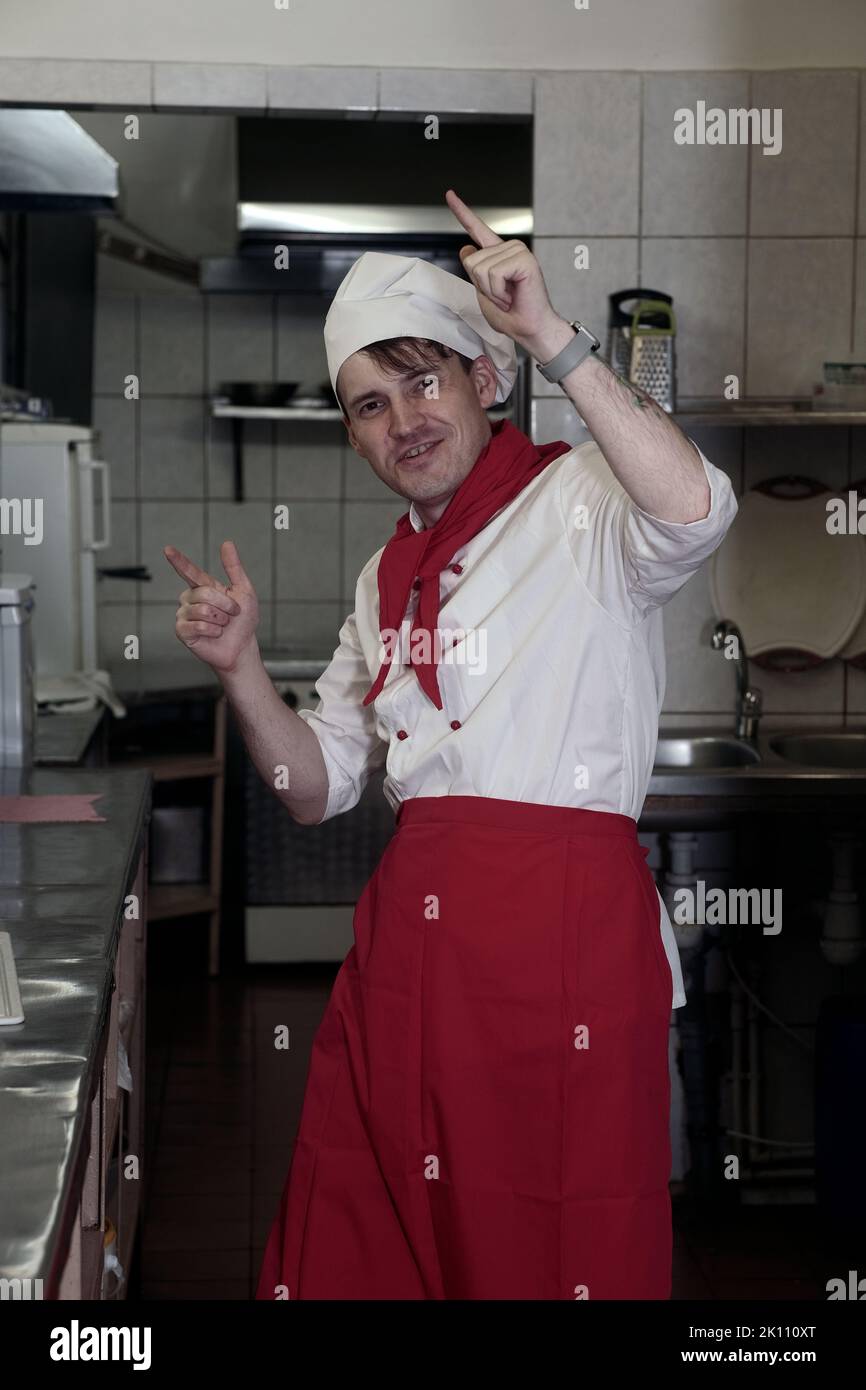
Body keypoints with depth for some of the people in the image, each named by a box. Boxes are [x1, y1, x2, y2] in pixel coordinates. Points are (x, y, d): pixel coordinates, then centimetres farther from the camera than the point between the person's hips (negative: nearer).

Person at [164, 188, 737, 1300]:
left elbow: (694, 510, -27)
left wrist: (552, 338, -25)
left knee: (557, 1251, 1)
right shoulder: (390, 575, 19)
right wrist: (238, 666, 5)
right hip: (407, 932, 7)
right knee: (349, 1253, 11)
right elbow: (318, 787, 21)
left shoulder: (581, 501, -2)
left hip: (564, 923, -7)